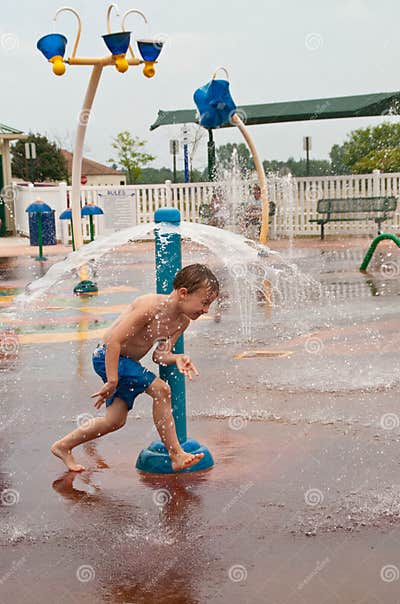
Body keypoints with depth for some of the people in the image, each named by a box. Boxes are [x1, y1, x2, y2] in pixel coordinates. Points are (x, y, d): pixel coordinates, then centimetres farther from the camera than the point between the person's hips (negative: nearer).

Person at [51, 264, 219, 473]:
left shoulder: (182, 321, -3)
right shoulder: (150, 307, -29)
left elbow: (159, 354, -4)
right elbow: (114, 340, -31)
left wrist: (177, 358, -26)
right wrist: (112, 381, -31)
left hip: (127, 361, 9)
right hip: (108, 356, -9)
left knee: (116, 420, 11)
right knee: (160, 389, -21)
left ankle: (63, 446, 28)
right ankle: (176, 456, -12)